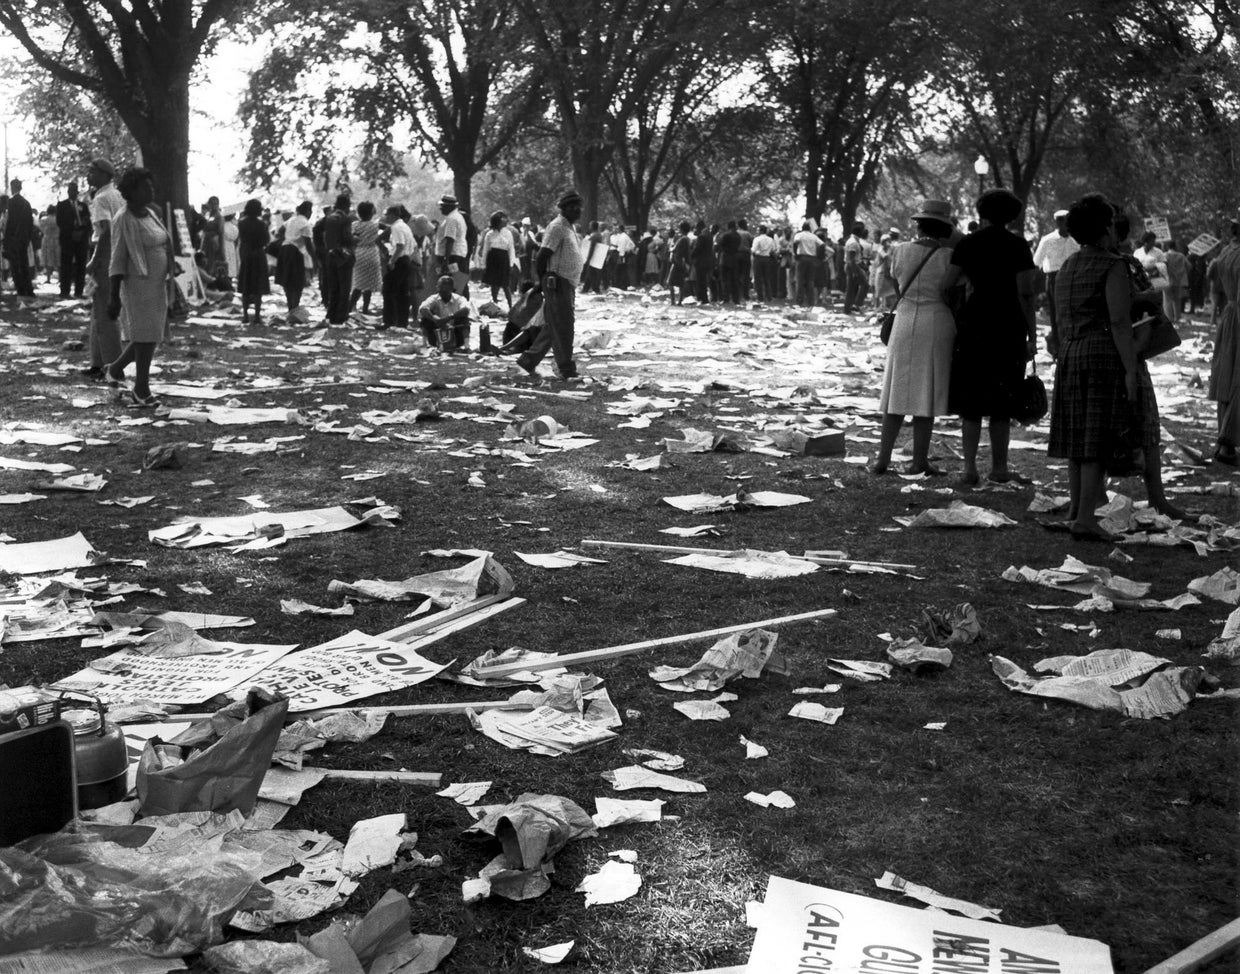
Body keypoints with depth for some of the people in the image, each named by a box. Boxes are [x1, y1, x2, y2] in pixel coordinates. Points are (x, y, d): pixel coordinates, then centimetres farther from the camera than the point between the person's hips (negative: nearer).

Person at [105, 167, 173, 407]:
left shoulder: (150, 214, 12)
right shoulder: (124, 220, -11)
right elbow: (118, 260, -14)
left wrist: (167, 280, 20)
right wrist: (115, 297, -17)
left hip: (157, 285, 8)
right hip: (137, 285, -8)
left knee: (152, 336, 11)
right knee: (145, 335, -7)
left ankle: (116, 369, 30)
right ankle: (141, 390, 1)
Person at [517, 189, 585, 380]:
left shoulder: (571, 227, 18)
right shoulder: (557, 227, -12)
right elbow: (542, 258, -16)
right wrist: (545, 284, -13)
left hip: (568, 285, 10)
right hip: (558, 284, -10)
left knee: (553, 328, 13)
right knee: (562, 329, -5)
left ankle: (528, 361, 20)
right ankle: (567, 371, -1)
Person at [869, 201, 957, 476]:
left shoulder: (899, 251, -1)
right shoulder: (948, 257, -8)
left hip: (905, 321, 2)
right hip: (938, 323, -2)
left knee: (897, 392, 9)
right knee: (927, 395, 5)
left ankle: (883, 458, 7)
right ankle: (919, 460, 9)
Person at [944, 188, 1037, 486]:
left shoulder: (967, 244, 1)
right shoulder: (1017, 246, -4)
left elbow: (947, 285, -4)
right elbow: (1025, 294, -8)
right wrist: (1032, 335, -3)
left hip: (973, 325, 1)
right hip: (1009, 328, -1)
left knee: (971, 401, 7)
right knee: (1002, 402, 9)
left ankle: (969, 467, 3)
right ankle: (998, 467, 14)